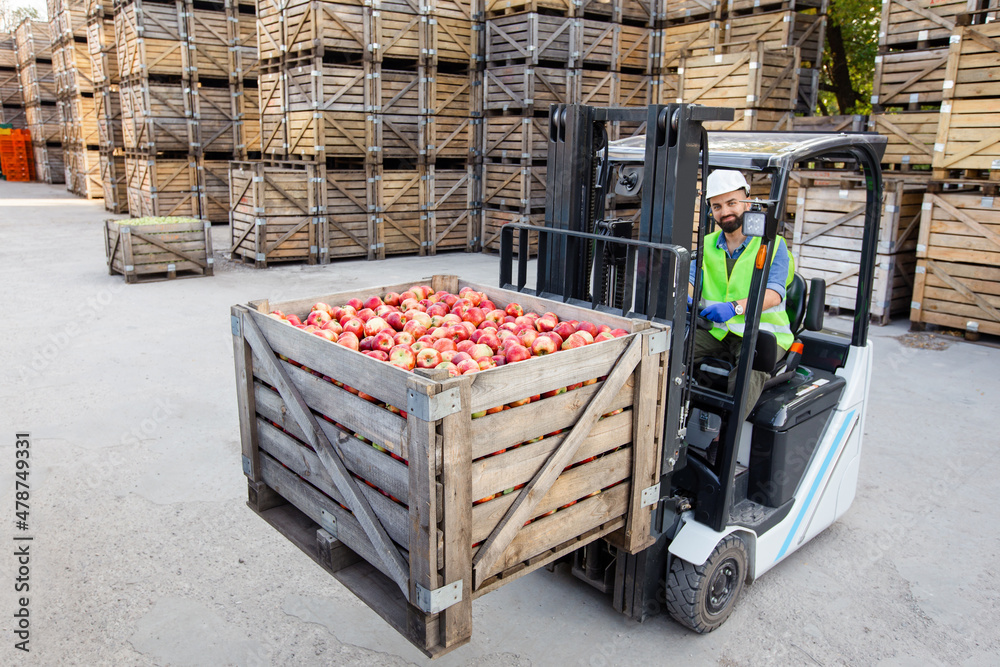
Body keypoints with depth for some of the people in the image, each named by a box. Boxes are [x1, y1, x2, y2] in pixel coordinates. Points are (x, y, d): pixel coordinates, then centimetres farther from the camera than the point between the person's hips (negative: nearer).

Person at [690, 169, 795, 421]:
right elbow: (690, 276, 0)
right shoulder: (708, 245, 15)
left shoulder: (772, 244, 0)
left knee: (749, 370, -35)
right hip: (717, 333, 4)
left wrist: (735, 307, -36)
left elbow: (773, 294, -16)